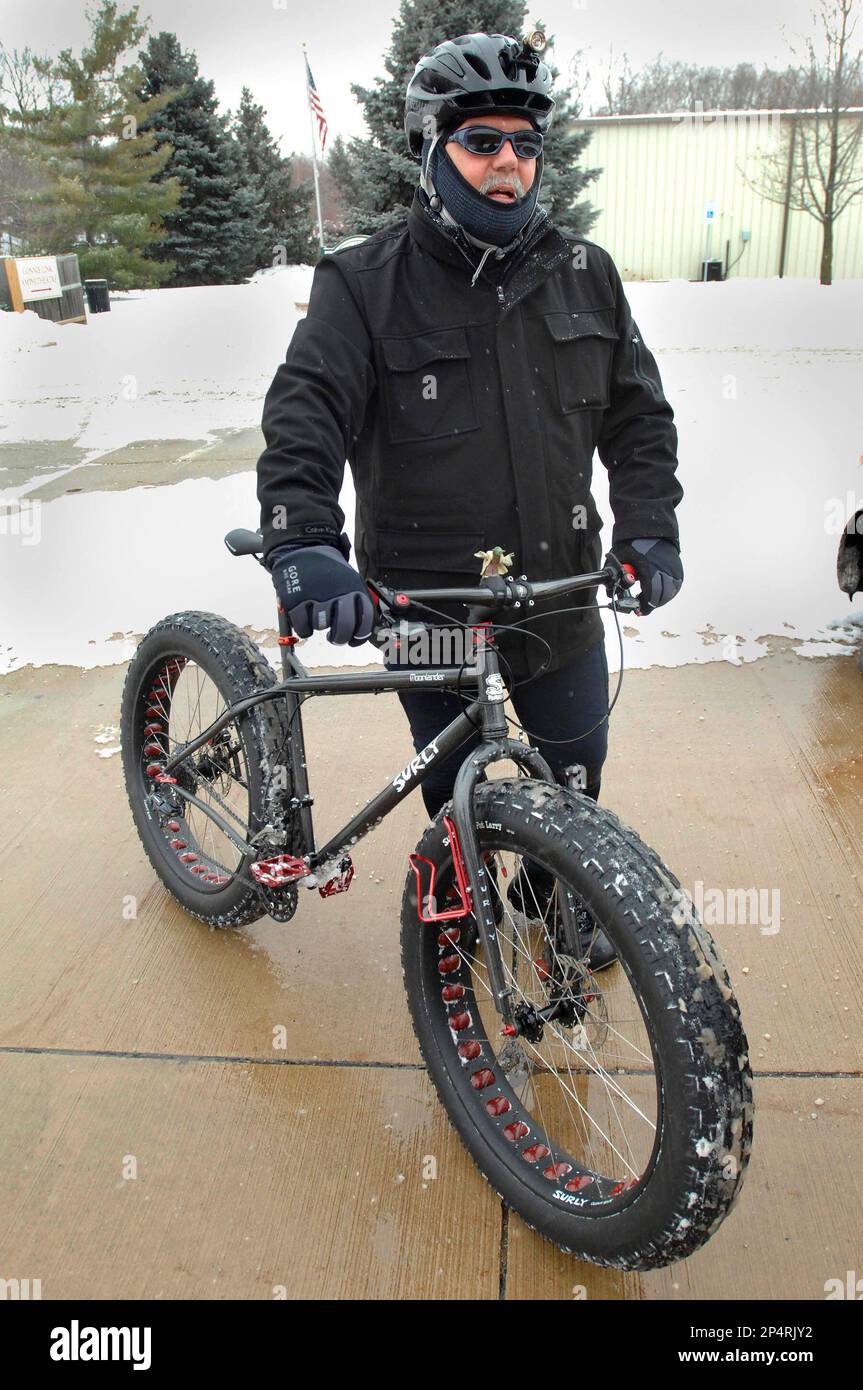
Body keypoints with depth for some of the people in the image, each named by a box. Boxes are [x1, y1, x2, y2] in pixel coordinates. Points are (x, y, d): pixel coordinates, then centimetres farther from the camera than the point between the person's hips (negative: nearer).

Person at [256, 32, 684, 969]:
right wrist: (301, 538, -35)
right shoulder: (367, 284, -7)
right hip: (428, 607, -3)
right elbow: (307, 409, -18)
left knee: (575, 769, 19)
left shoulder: (583, 277, 5)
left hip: (560, 594, 4)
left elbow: (637, 410, 8)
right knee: (454, 787, 15)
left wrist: (649, 526, -7)